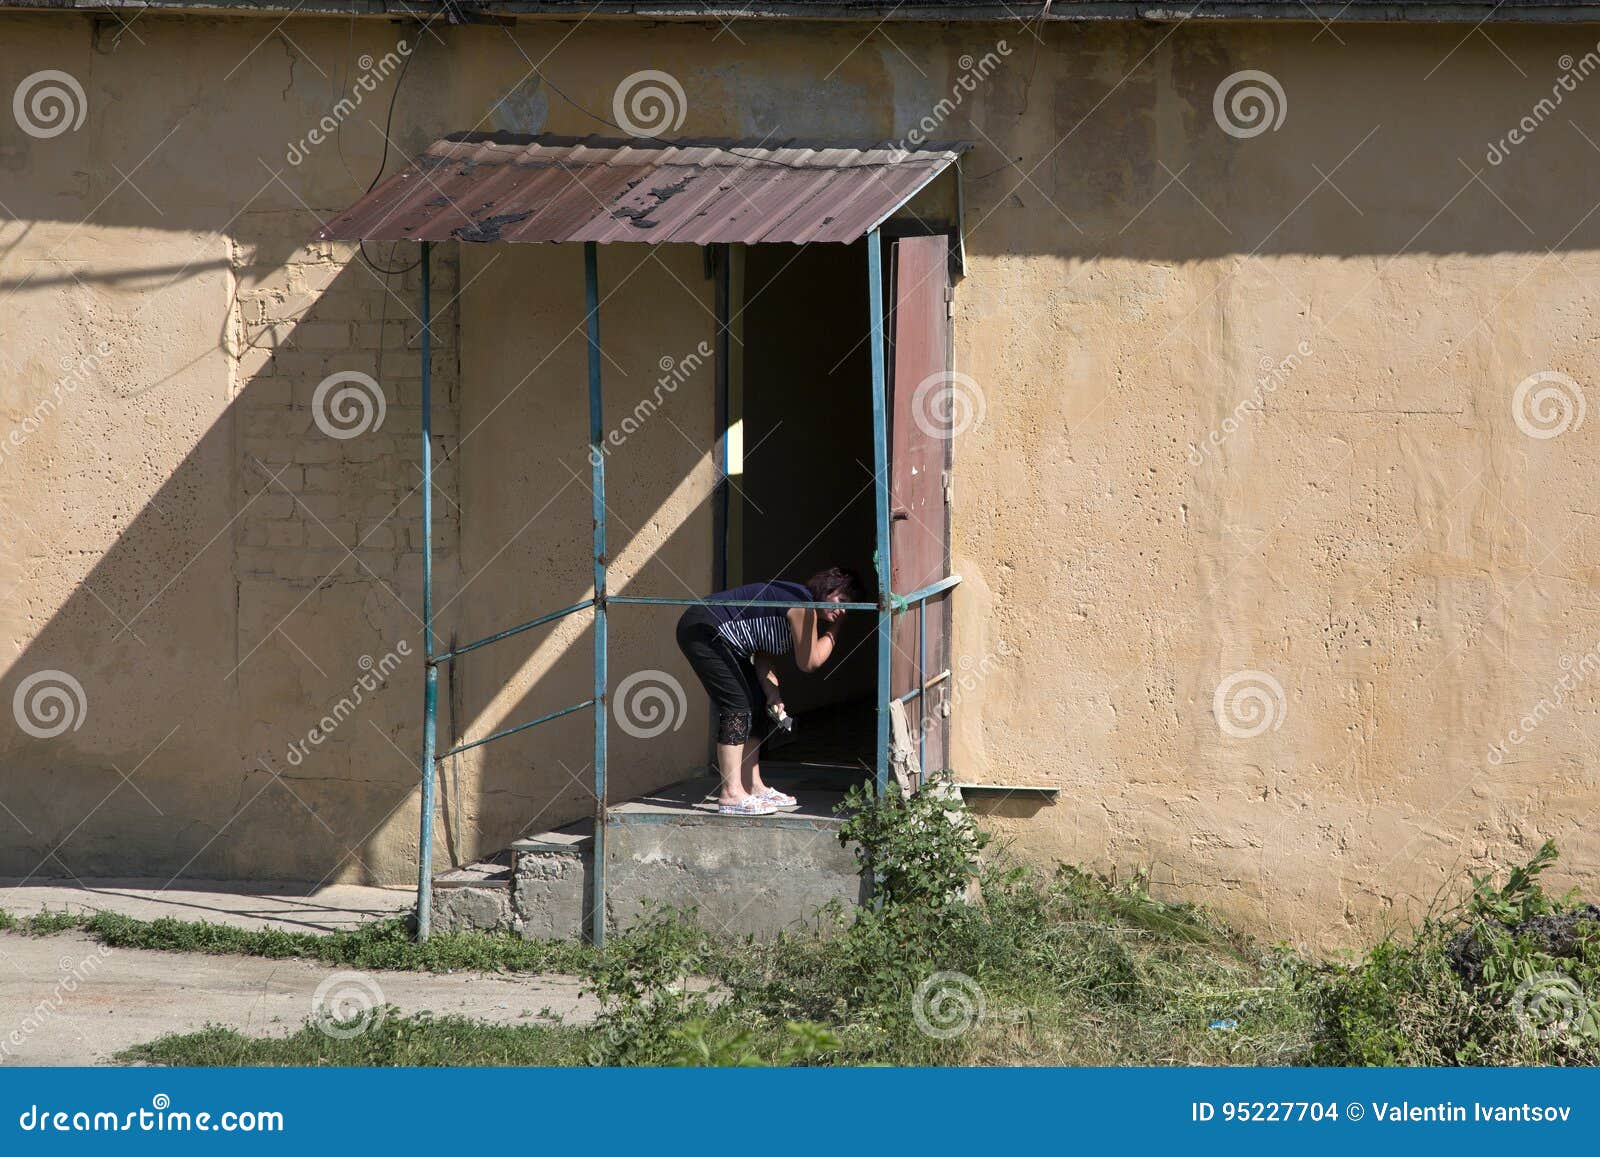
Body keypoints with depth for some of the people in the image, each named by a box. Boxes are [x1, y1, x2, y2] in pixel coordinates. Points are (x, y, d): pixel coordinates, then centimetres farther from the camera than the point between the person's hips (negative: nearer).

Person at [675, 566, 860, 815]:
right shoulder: (803, 605, -17)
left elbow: (762, 657, 11)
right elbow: (809, 662, -12)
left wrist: (773, 694, -3)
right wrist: (832, 632, 0)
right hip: (702, 630, -11)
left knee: (757, 707, 13)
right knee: (737, 707, -14)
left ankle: (752, 787, 18)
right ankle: (731, 795, -16)